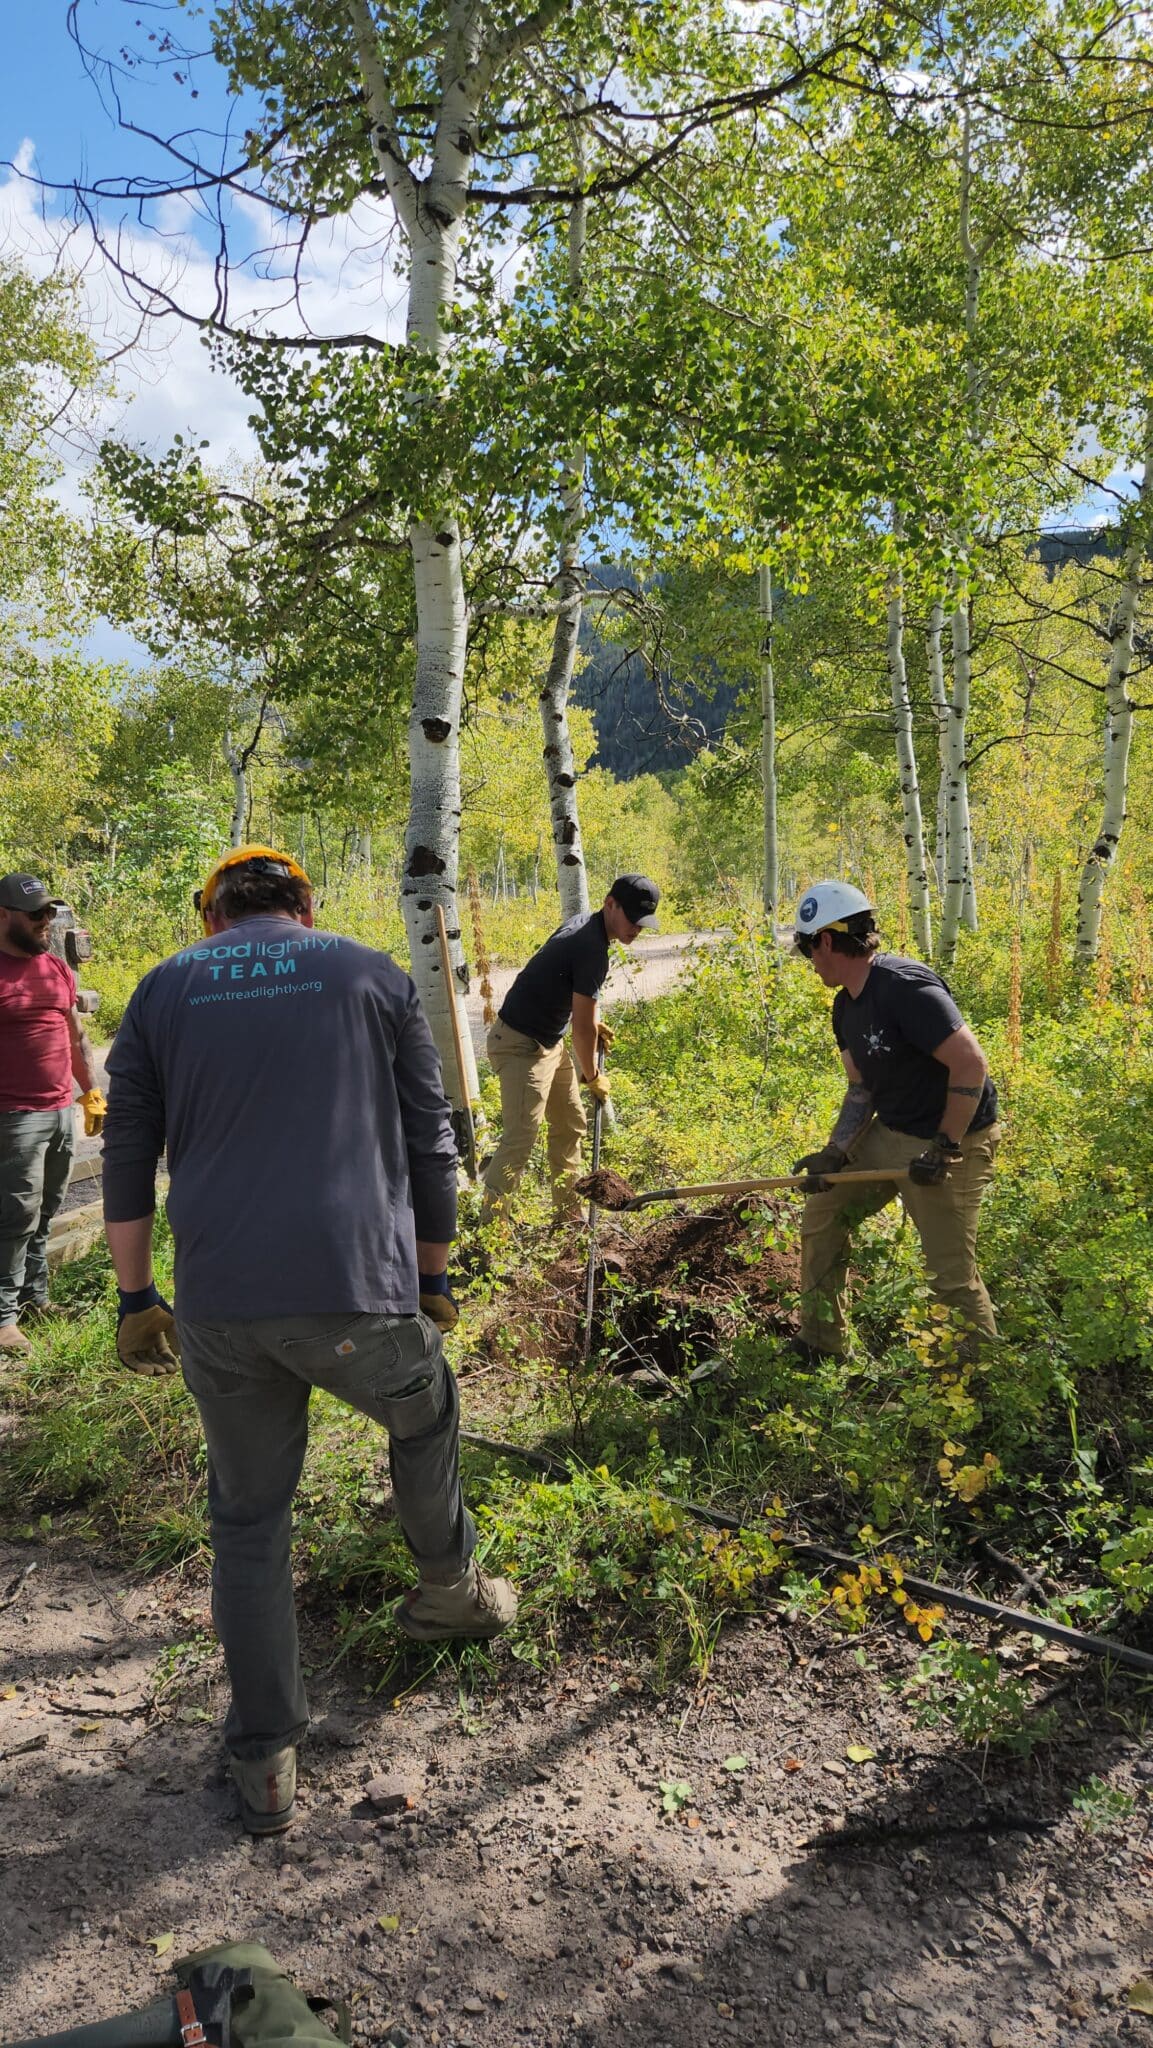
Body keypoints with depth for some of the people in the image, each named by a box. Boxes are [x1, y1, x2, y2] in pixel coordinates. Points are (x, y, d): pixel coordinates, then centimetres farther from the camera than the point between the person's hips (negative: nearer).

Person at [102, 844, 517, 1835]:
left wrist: (137, 1297, 20)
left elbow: (127, 1160, 11)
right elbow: (430, 1147, 8)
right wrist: (434, 1279, 18)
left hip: (220, 1308, 2)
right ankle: (448, 1589, 48)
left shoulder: (163, 991, 11)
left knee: (250, 1520, 18)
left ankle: (265, 1763, 27)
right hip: (358, 1291, -2)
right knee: (425, 1418, 28)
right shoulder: (372, 977, 7)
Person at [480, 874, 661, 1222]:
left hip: (548, 1043, 11)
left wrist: (591, 1023, 11)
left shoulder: (582, 926, 6)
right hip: (521, 1046, -11)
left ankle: (567, 1218, 26)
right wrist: (592, 1077, -5)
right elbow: (582, 1028, -19)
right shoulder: (592, 948, -23)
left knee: (570, 1126, 17)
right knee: (520, 1139, -14)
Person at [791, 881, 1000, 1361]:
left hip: (951, 1141, -9)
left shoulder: (906, 988, -24)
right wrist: (835, 1154, -2)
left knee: (952, 1275, -6)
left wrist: (944, 1149, -22)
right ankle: (819, 1346, 26)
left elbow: (971, 1064, -28)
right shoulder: (846, 1006, 6)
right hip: (888, 1133, 10)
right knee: (822, 1214, 12)